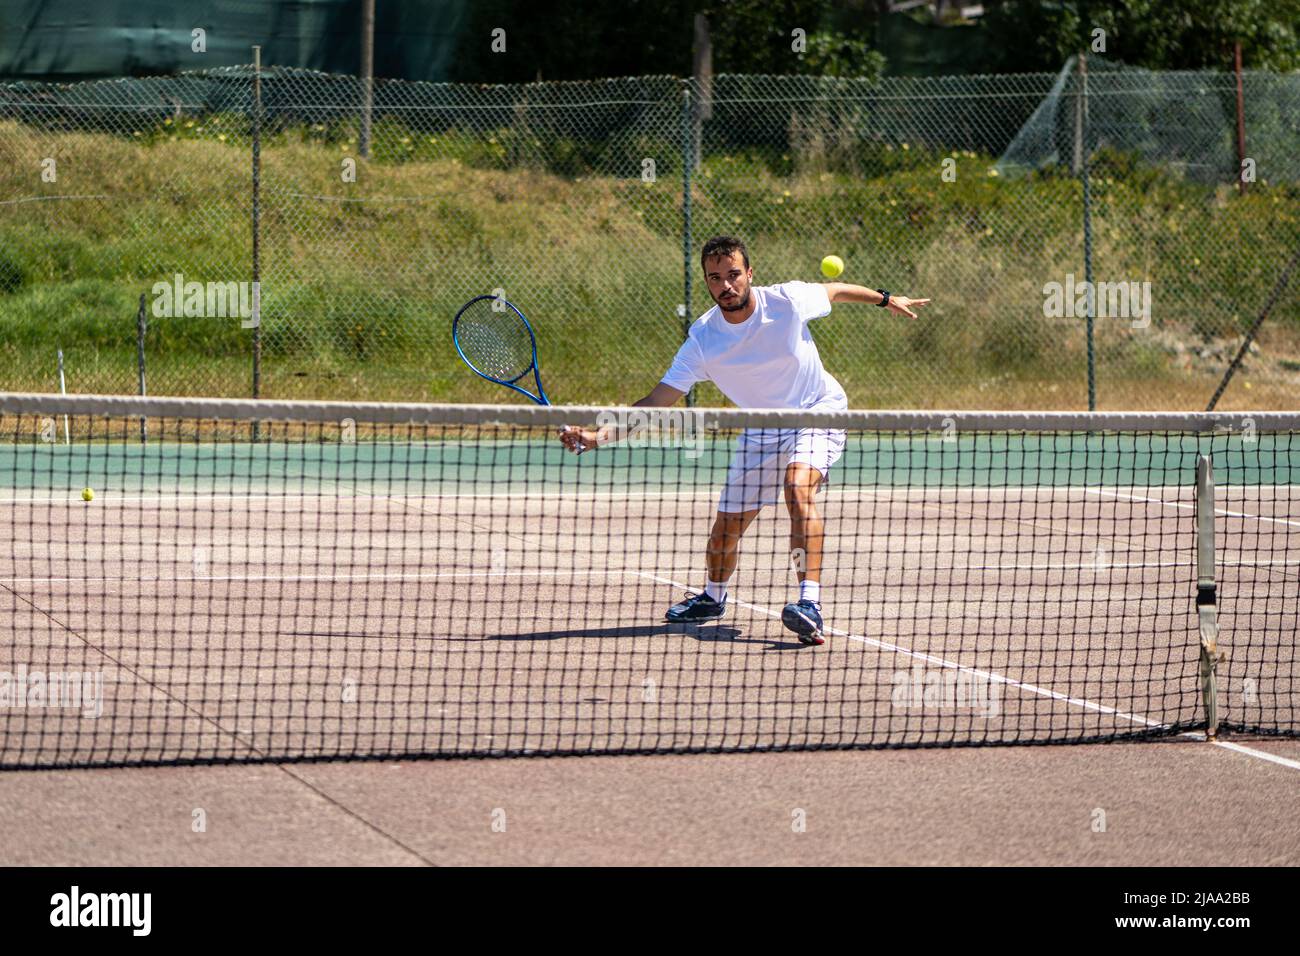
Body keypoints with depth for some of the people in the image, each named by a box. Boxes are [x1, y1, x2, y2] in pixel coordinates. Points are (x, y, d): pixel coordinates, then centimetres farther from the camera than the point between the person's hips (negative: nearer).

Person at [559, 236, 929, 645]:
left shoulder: (788, 301, -22)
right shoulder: (702, 339, -19)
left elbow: (835, 290, 1)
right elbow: (656, 401, -20)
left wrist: (887, 299, 17)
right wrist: (600, 434, -35)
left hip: (817, 413, -3)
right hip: (760, 429, 3)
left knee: (799, 488, -33)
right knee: (725, 530, 5)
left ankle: (810, 604, -41)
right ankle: (713, 597, 39)